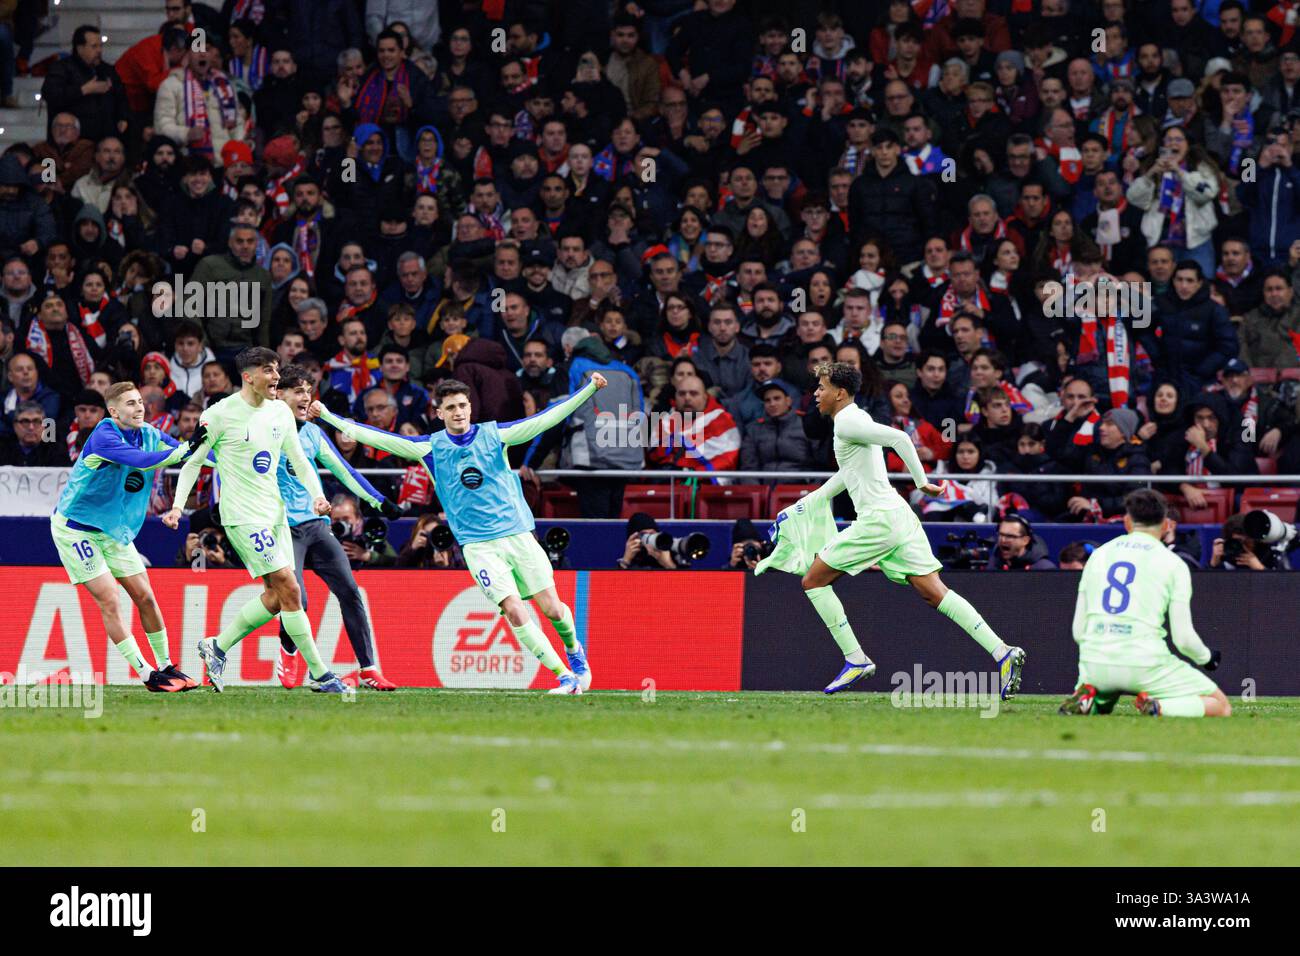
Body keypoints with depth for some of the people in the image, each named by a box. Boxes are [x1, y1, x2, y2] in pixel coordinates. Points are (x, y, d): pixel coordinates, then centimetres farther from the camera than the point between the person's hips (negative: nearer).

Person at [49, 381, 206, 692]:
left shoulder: (149, 435, -1)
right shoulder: (104, 437, -25)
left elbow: (187, 454, -2)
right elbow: (141, 461, -39)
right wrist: (186, 448, -41)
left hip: (115, 531, 7)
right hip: (75, 527, -7)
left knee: (144, 597, 4)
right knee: (109, 600, -11)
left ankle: (166, 666, 17)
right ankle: (148, 675, -8)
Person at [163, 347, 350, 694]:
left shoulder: (281, 412, 8)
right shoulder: (220, 414, -10)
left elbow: (298, 460, 16)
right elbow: (193, 461, -2)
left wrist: (317, 495, -1)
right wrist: (177, 506, -10)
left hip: (274, 512, 8)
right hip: (242, 515, -8)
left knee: (276, 597, 6)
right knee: (288, 589, -11)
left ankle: (217, 647, 22)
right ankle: (320, 675, -7)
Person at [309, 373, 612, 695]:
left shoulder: (494, 434, 1)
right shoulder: (430, 448, 2)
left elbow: (548, 418, -1)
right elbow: (376, 438, 2)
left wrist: (590, 388, -8)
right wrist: (326, 416, -2)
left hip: (517, 534, 1)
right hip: (477, 545, -1)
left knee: (551, 608, -2)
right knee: (513, 609, -17)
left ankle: (574, 649, 30)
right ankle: (564, 676, -10)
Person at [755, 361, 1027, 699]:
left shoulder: (848, 423, -9)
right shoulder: (854, 420, 21)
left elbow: (899, 438, -22)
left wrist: (922, 481, -17)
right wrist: (806, 504, 39)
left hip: (878, 519, -9)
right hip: (898, 516, 9)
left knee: (813, 580, 2)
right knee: (935, 593, 2)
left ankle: (855, 659, 0)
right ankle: (1002, 652, -10)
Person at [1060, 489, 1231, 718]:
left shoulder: (1097, 555, 15)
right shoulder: (1172, 563, 3)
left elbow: (1078, 631, 14)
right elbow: (1183, 637, -1)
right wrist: (1207, 658, 20)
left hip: (1094, 665, 4)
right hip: (1145, 663, -4)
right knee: (1221, 707, 8)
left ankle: (1084, 697, -1)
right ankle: (1159, 707, -19)